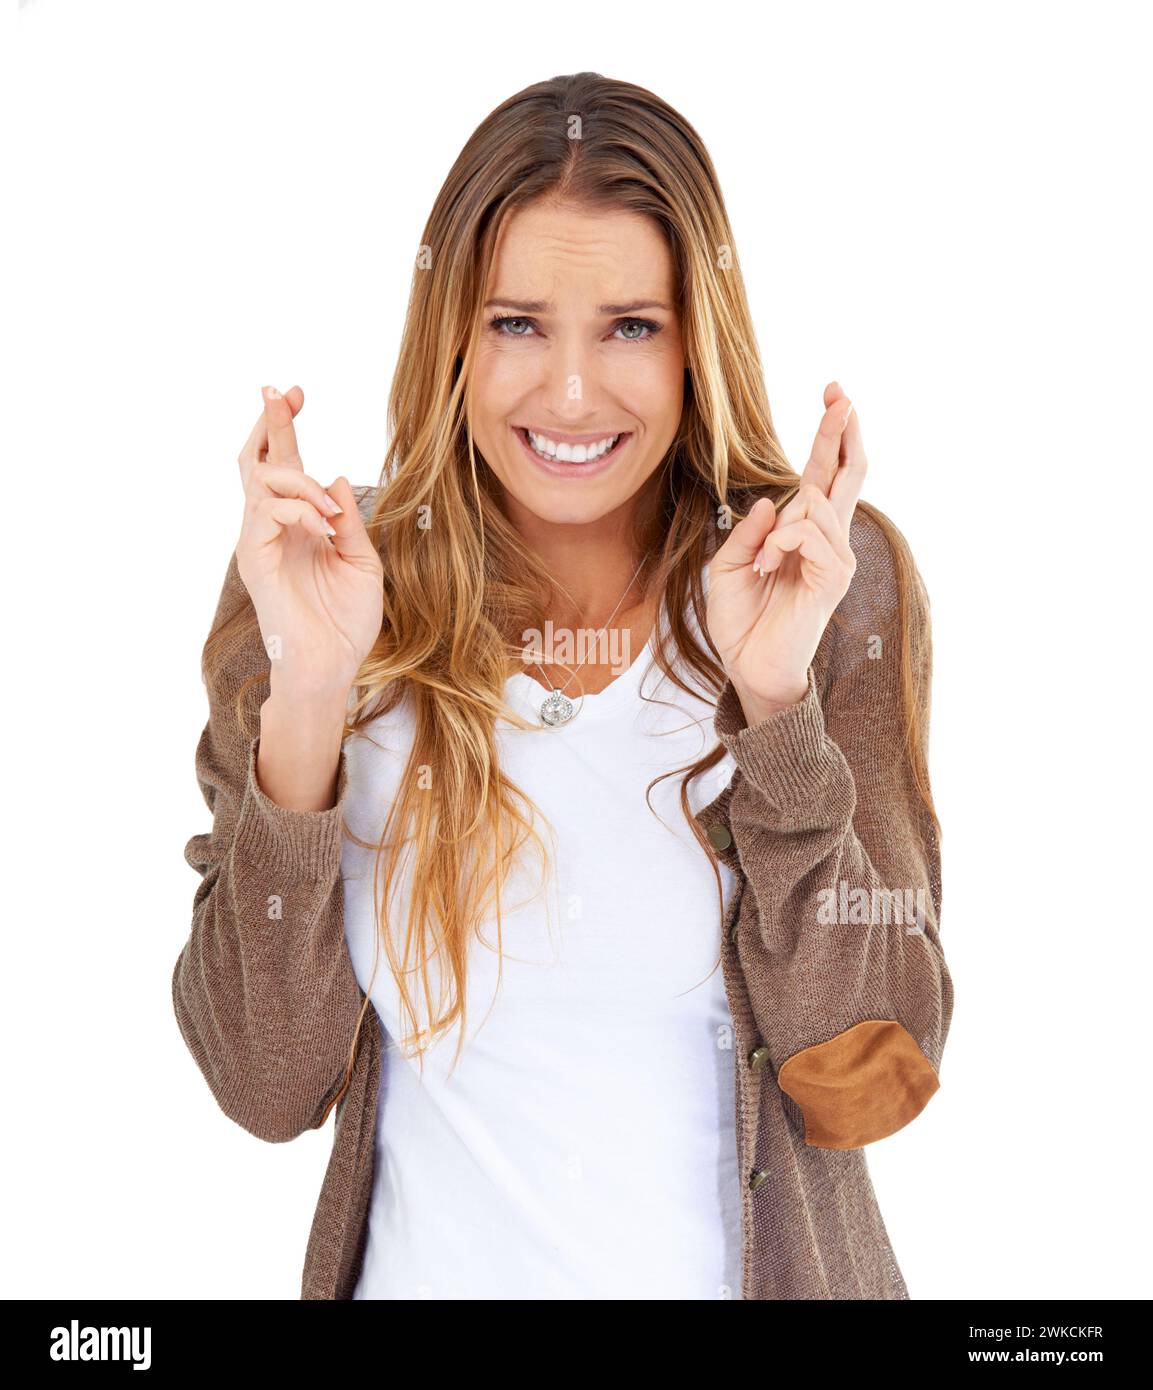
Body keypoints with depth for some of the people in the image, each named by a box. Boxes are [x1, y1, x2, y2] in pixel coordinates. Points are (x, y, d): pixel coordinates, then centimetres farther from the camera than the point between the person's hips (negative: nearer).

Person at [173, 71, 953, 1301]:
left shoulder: (836, 586, -13)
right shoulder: (320, 594, -12)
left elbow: (872, 1087, -15)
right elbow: (271, 1086, -14)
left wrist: (780, 704, -26)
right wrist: (306, 698, -25)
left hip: (756, 1267, 0)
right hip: (431, 1265, 1)